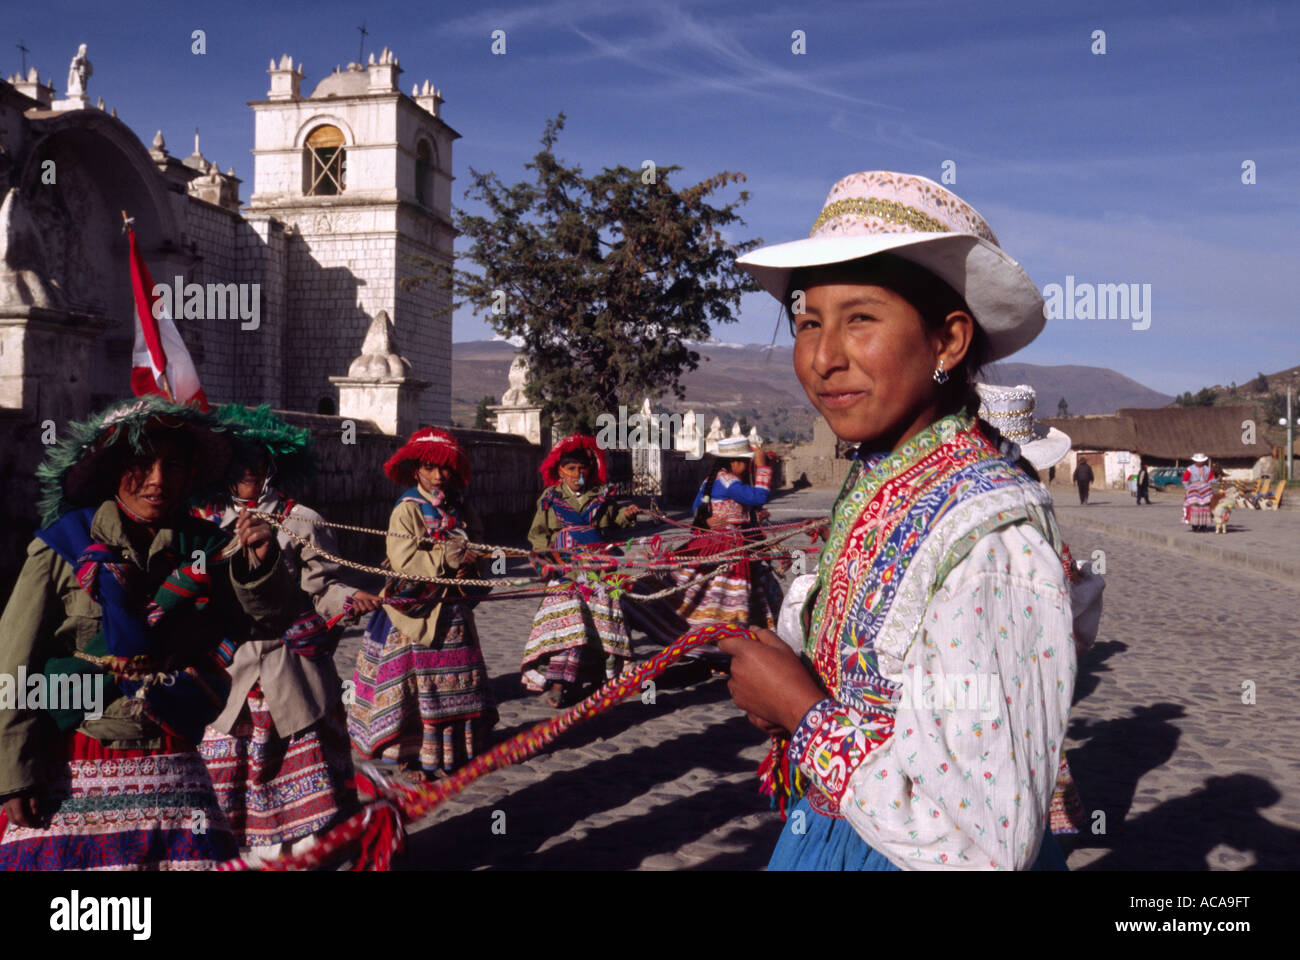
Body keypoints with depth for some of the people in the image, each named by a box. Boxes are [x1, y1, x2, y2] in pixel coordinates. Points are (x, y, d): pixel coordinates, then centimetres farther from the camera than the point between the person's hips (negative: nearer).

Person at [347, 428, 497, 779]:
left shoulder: (459, 510, 10)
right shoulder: (407, 511, -9)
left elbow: (475, 549, 12)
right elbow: (405, 561, -19)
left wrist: (469, 567, -11)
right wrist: (450, 556, -17)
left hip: (452, 611, 6)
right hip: (414, 613, -6)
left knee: (455, 685, 11)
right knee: (413, 686, -3)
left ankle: (450, 751, 22)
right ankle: (411, 754, 8)